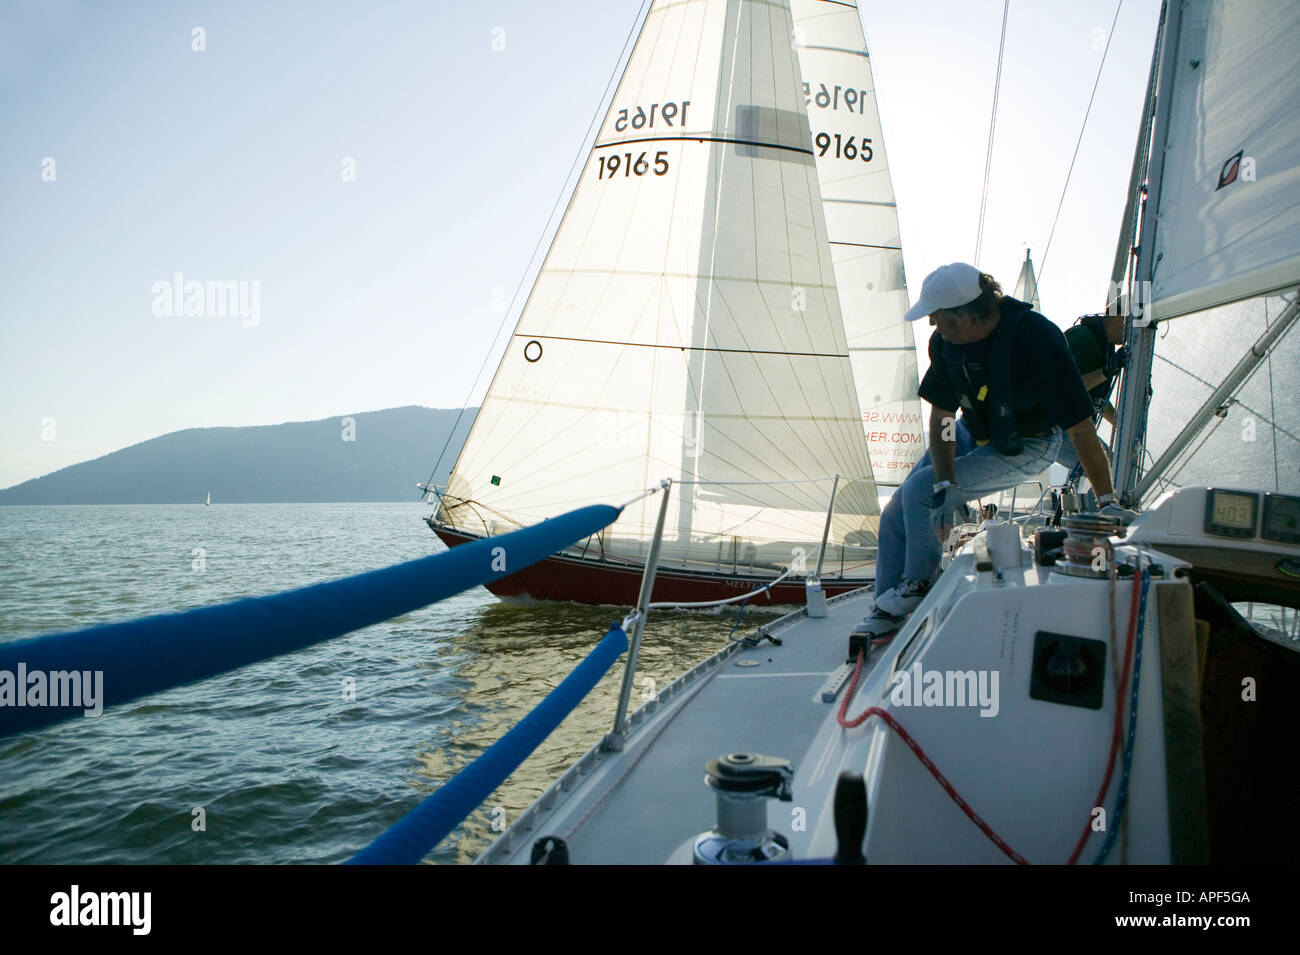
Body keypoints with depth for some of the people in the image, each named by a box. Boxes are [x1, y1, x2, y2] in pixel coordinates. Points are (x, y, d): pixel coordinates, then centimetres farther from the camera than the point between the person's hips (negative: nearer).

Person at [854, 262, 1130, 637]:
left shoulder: (1036, 339, -34)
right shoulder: (944, 341, -17)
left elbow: (1080, 427, -31)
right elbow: (941, 416, -13)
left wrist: (1107, 501, -27)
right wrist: (944, 483, -27)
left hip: (1026, 448, -6)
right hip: (973, 433, 6)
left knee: (918, 491, -22)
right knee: (895, 511, -1)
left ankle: (920, 583, 2)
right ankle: (888, 610, 14)